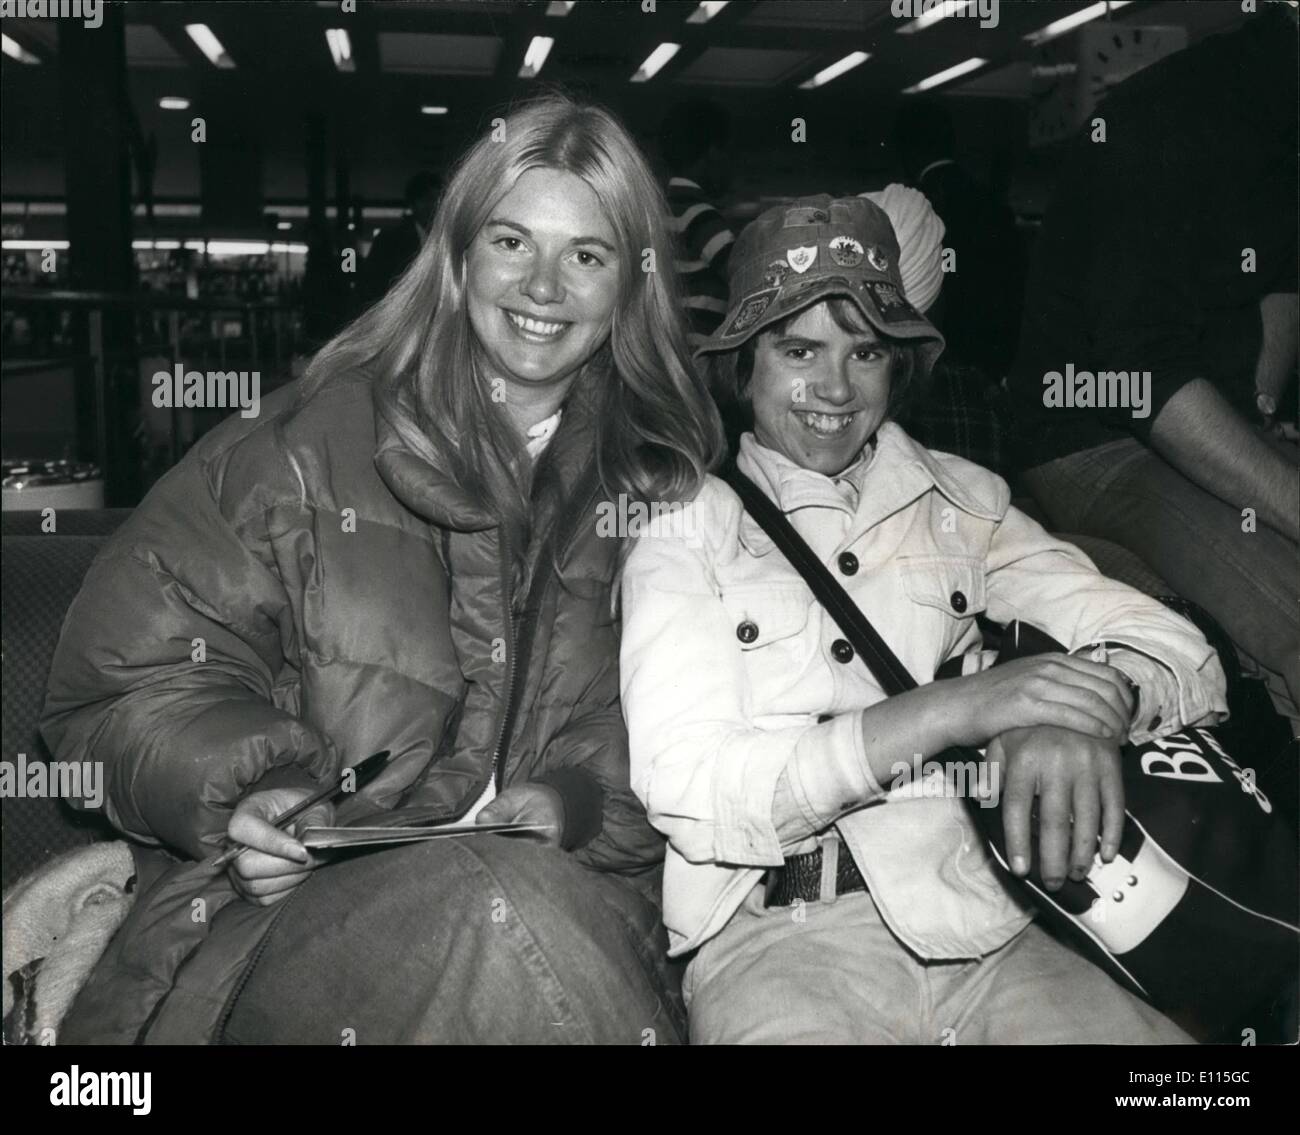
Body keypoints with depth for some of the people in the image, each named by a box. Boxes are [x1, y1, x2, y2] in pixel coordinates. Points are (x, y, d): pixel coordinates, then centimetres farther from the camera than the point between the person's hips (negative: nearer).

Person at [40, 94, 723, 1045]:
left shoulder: (653, 484, 10)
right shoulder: (311, 446, 0)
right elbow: (130, 673, 2)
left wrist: (575, 798, -10)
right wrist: (246, 792, -15)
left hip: (563, 886, 3)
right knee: (503, 905, -34)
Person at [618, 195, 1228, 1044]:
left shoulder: (960, 501, 12)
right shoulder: (686, 527, 4)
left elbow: (1183, 653, 8)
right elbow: (686, 791, -8)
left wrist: (1090, 706, -17)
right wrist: (958, 706, -18)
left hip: (982, 925, 3)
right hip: (776, 941, -2)